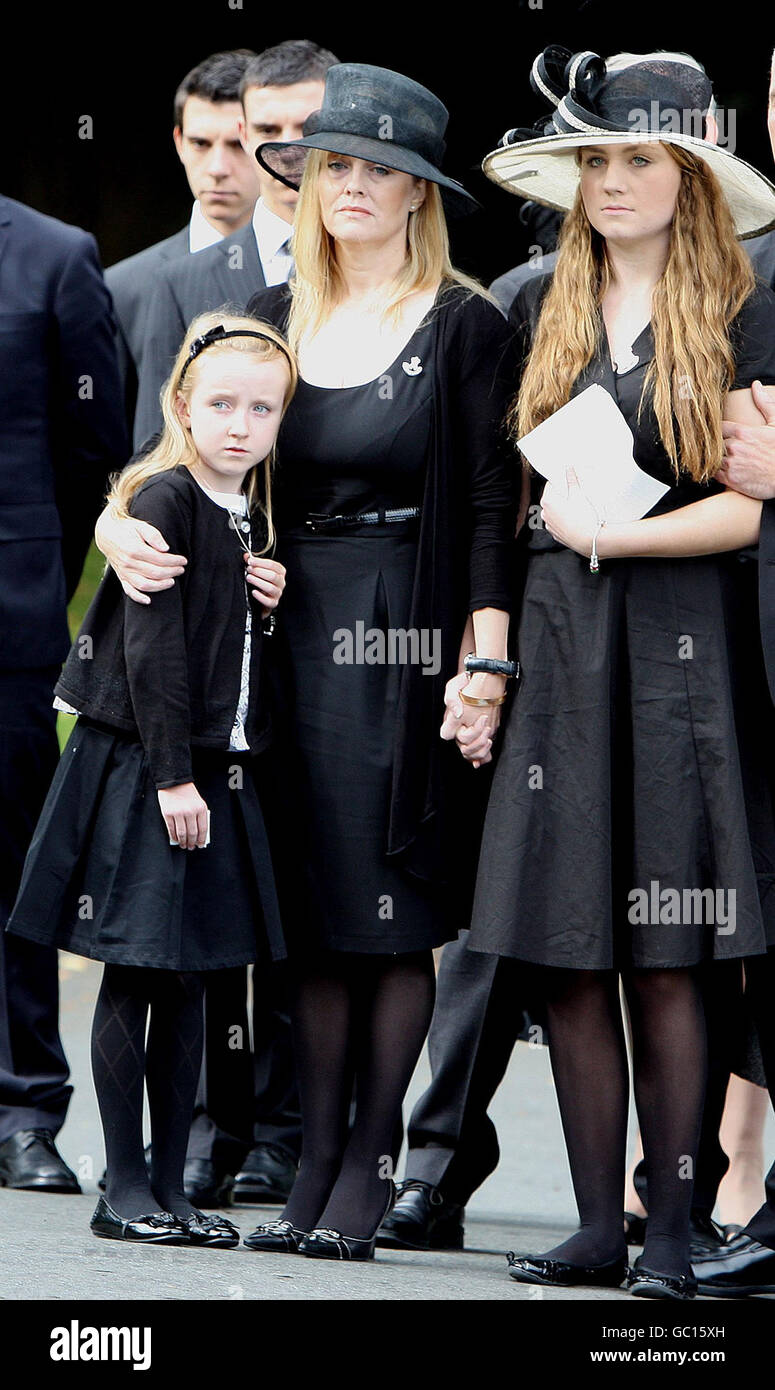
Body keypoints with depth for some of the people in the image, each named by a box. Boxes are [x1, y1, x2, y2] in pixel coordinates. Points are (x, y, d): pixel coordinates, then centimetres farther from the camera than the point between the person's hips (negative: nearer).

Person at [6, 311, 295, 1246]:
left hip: (211, 771, 7)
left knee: (187, 982, 9)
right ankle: (123, 1190, 2)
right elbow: (152, 644, -16)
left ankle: (170, 1185, 13)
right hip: (142, 771, -7)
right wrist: (170, 775, -18)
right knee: (133, 978, -2)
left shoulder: (252, 518, 11)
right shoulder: (164, 498, -11)